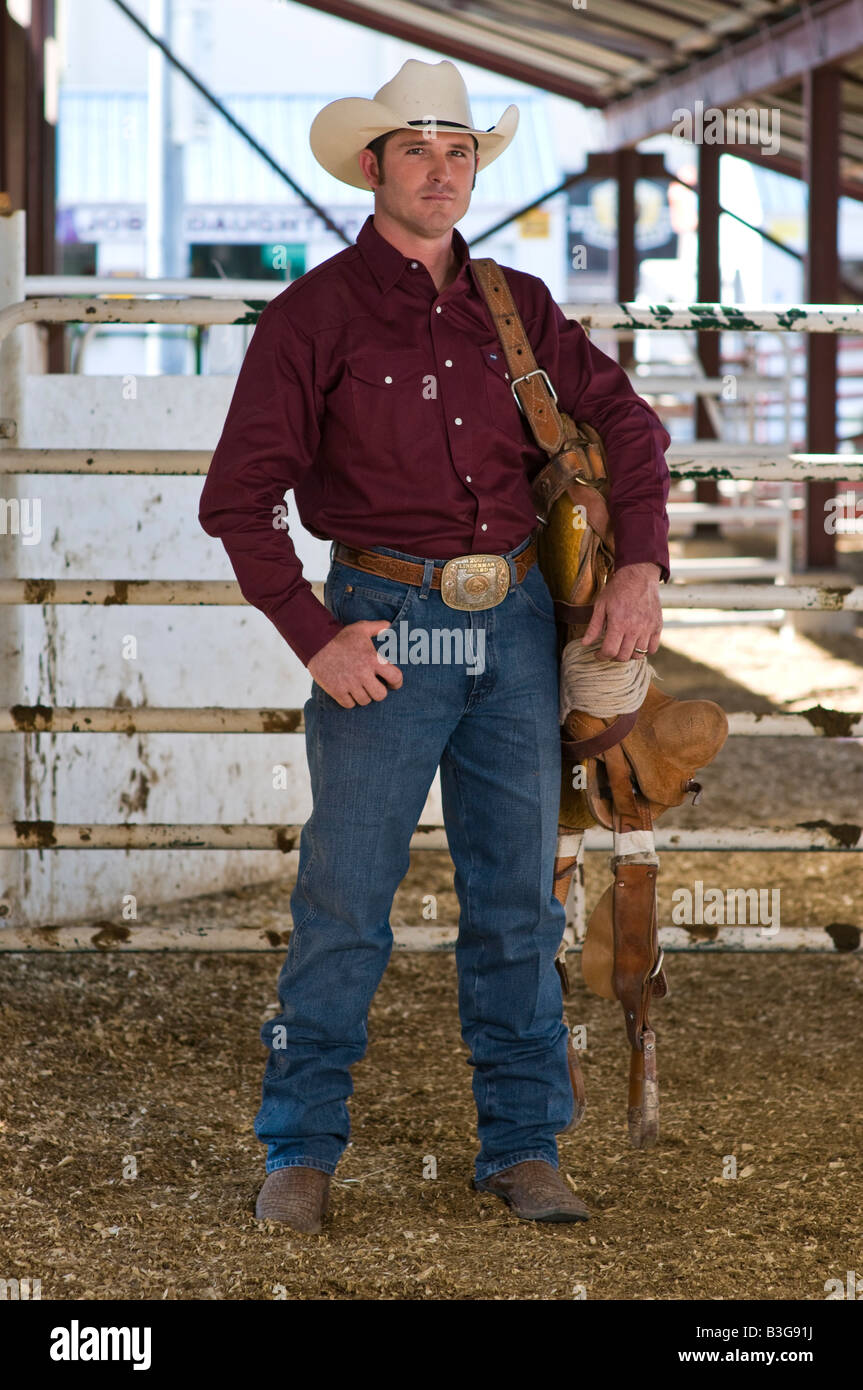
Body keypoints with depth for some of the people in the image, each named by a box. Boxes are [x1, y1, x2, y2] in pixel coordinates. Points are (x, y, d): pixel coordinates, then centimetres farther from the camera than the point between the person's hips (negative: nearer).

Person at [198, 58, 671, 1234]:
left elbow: (625, 423, 15)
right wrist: (314, 641, -13)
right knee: (344, 901, -3)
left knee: (518, 896, 7)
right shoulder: (316, 315, -3)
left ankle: (523, 1148, 14)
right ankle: (301, 1151, 7)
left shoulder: (515, 308, 10)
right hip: (387, 631, -4)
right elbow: (240, 496, -6)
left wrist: (640, 565, 0)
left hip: (516, 625, 4)